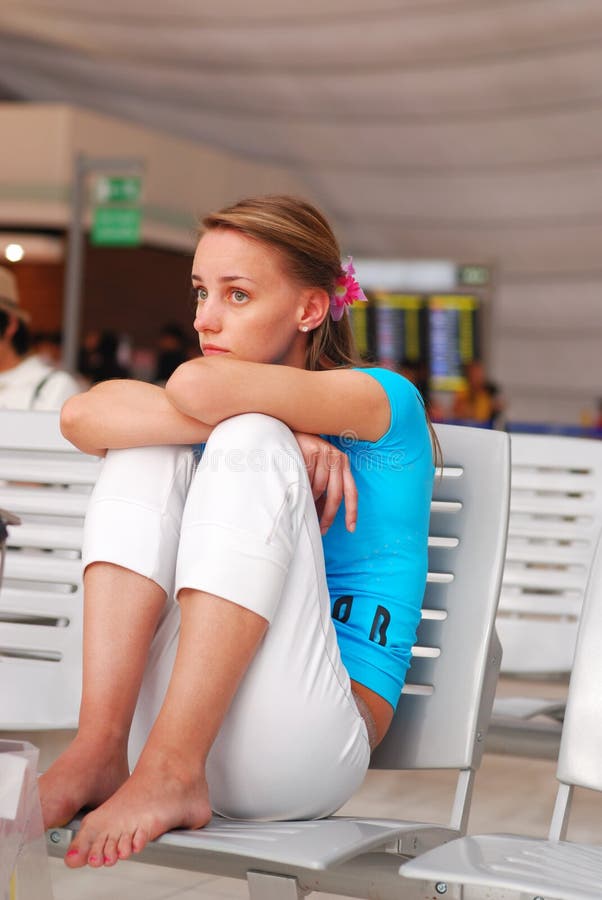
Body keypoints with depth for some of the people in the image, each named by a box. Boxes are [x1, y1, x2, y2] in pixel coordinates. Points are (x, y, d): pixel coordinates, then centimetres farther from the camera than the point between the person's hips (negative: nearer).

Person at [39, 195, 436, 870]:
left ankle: (170, 771, -29)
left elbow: (200, 387, -23)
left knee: (247, 441, -19)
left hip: (312, 744, -5)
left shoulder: (382, 400, -2)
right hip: (174, 719, 5)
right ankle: (99, 751, -22)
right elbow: (82, 418, -8)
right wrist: (279, 435, -13)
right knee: (149, 446, -6)